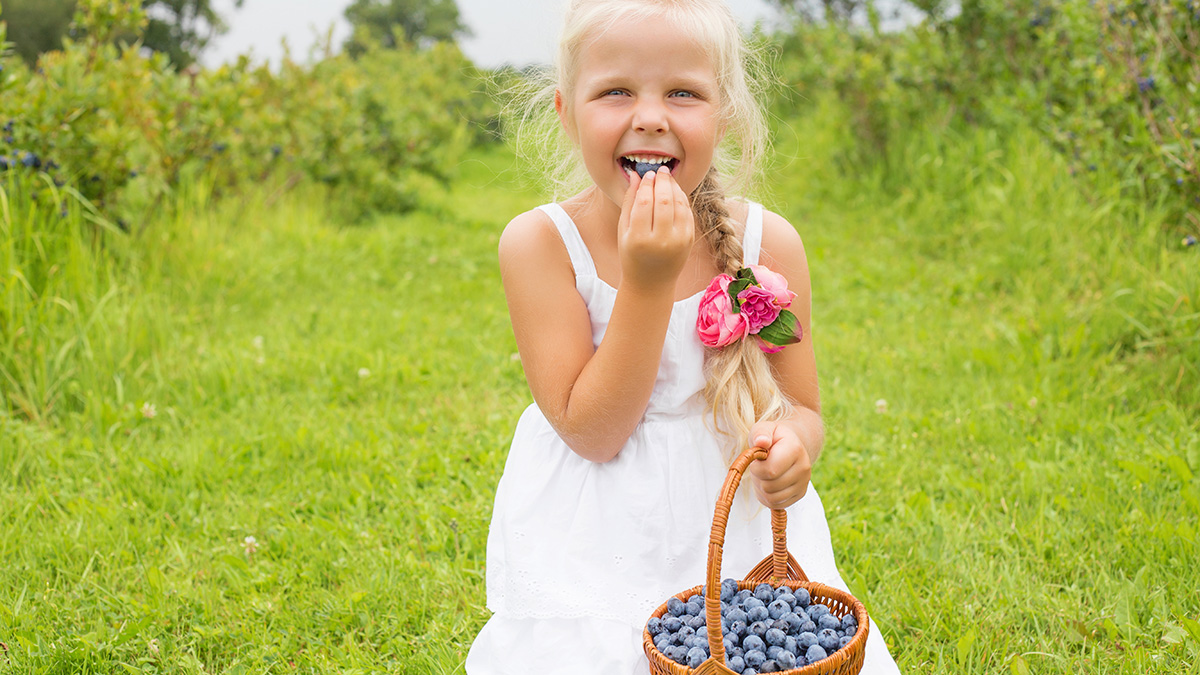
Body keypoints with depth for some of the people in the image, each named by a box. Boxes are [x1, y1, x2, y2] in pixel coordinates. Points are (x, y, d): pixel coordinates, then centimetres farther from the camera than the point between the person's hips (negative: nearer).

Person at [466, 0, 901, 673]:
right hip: (594, 548, -1)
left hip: (742, 531, 2)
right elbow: (591, 432, -17)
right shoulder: (541, 243, -15)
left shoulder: (769, 244, -10)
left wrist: (792, 443, -25)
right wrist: (648, 283, -27)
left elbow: (802, 411, 0)